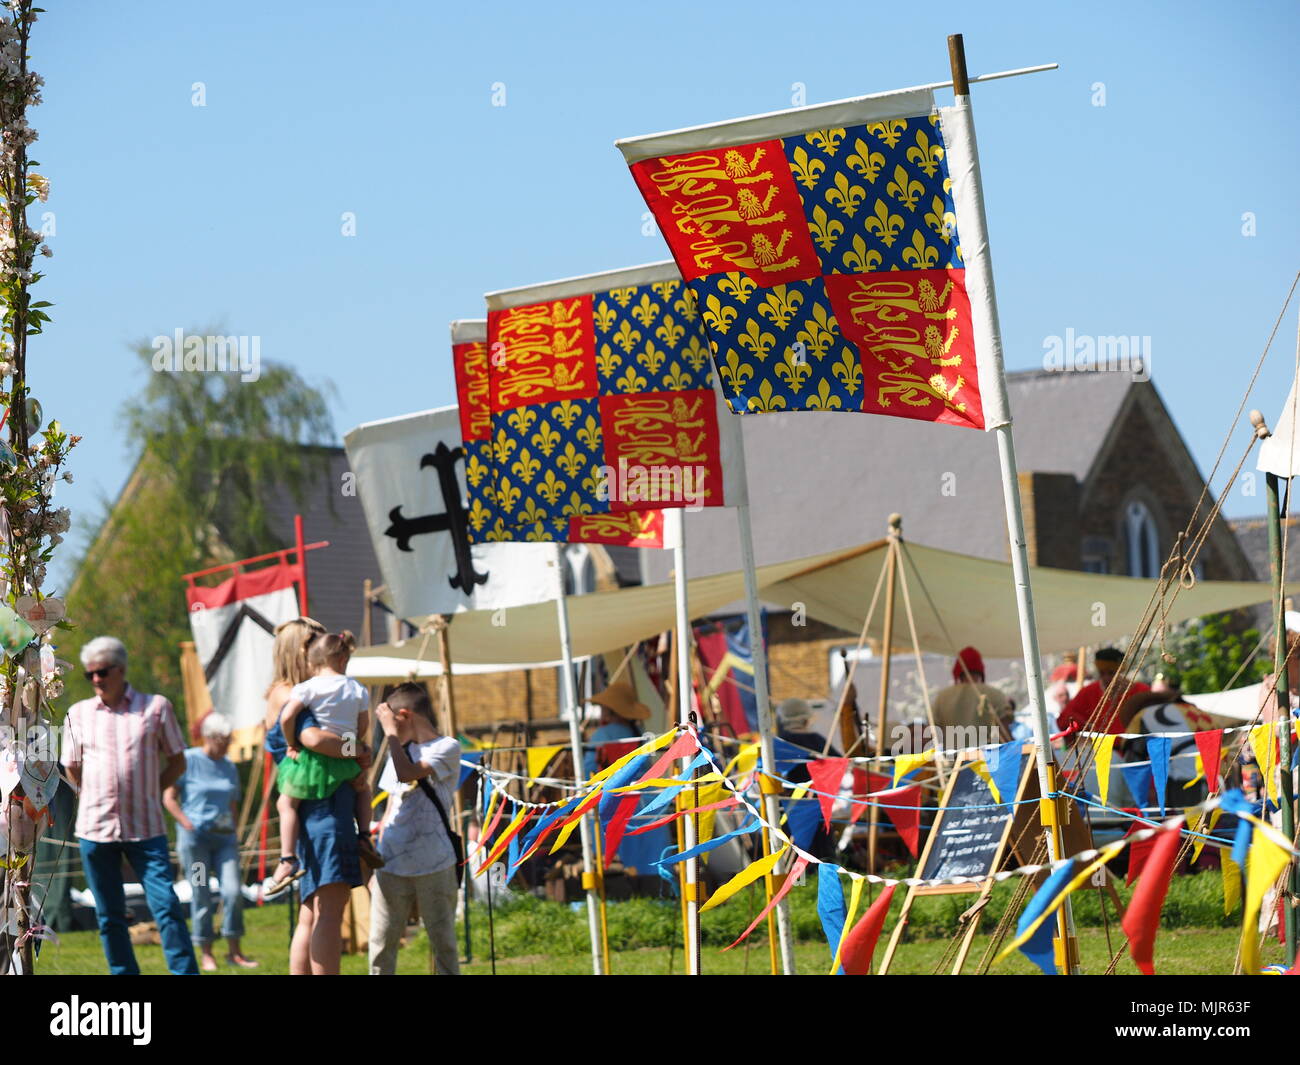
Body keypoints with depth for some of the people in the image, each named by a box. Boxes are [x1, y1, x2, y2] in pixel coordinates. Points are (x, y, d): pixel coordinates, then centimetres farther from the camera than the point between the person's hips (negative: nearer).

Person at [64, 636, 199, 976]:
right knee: (109, 917, 4)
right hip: (95, 829, 2)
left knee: (166, 907, -10)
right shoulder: (79, 713, 9)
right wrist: (102, 796, 12)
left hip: (145, 829, -2)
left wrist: (148, 792, 4)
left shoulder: (156, 707, 3)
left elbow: (177, 762, 11)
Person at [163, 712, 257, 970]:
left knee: (233, 891, -8)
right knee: (201, 895, -2)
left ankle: (234, 951, 0)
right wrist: (187, 824, -11)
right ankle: (205, 954, 5)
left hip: (224, 838, 4)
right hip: (195, 837, -4)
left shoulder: (229, 767, 15)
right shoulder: (189, 760, -1)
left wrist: (233, 831, 11)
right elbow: (169, 797, -2)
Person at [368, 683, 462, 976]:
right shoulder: (400, 752, 18)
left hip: (433, 865, -5)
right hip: (392, 865, 5)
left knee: (443, 941, 0)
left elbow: (408, 773, -18)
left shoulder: (447, 748, -1)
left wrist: (391, 731, -8)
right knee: (381, 943, 0)